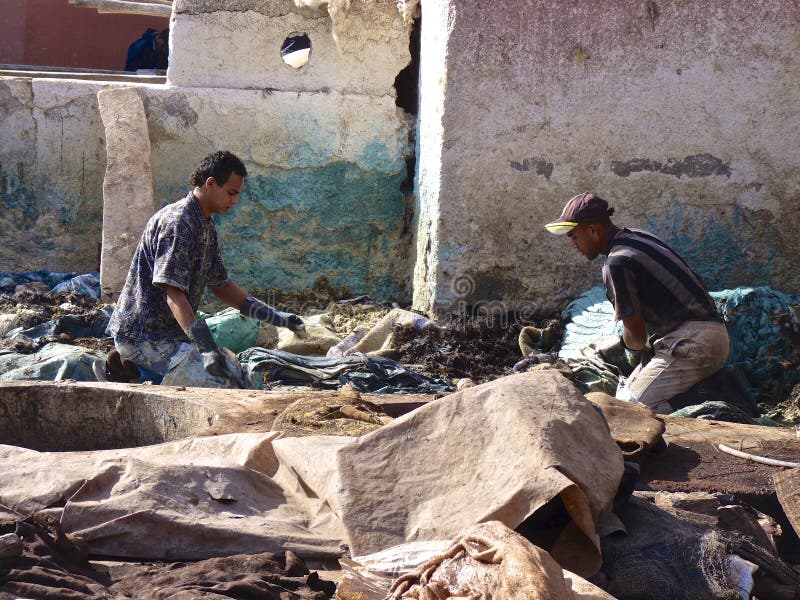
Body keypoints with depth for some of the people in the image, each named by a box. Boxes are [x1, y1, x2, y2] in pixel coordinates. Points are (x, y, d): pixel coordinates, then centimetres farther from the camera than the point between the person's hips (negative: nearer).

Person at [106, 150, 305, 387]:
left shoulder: (206, 226, 14)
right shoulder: (177, 223, -19)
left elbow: (221, 286, 20)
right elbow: (174, 295, -27)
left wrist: (276, 317, 12)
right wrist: (207, 349, -37)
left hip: (171, 330, 10)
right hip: (144, 335, -10)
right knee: (225, 379, -23)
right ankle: (132, 368, -9)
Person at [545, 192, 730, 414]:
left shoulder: (617, 263, -15)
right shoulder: (638, 237, 15)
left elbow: (636, 335, -12)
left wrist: (628, 342, 13)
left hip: (693, 343, -10)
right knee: (627, 393, 14)